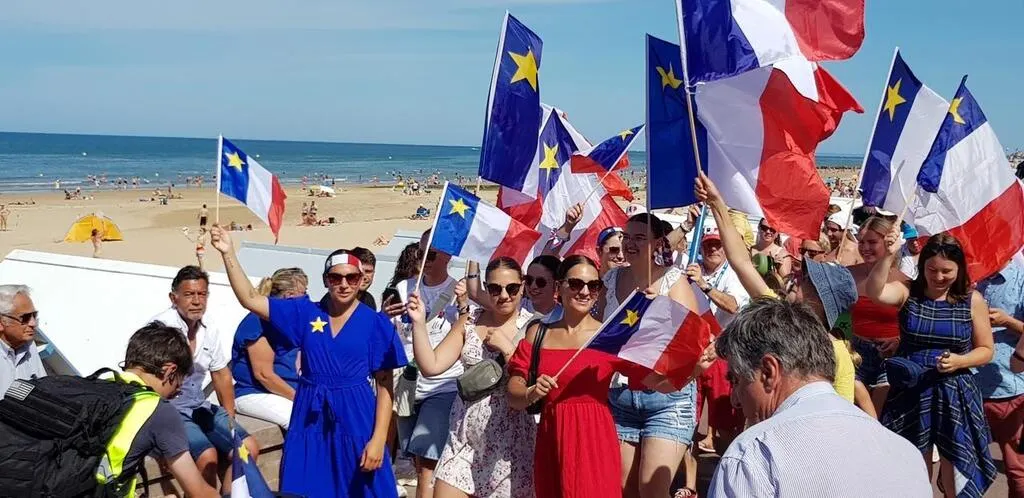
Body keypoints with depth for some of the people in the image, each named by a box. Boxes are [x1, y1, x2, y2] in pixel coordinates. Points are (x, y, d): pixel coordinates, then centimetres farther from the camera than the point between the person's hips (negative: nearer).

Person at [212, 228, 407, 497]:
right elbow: (250, 299, 3)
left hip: (354, 420, -3)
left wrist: (378, 439, -12)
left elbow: (385, 385, -5)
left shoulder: (376, 323, -3)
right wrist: (228, 253, -6)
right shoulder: (305, 312, 5)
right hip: (310, 420, 3)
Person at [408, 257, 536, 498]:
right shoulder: (469, 322, 5)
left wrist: (506, 347, -18)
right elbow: (431, 366, -1)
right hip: (465, 436, 3)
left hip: (509, 441, -3)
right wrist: (419, 322, -11)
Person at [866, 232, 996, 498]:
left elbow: (985, 350, 3)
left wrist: (959, 361, -16)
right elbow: (874, 292, -25)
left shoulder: (972, 300, -2)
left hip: (954, 395, 0)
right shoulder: (908, 292, -4)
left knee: (956, 476, 8)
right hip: (910, 392, 0)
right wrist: (889, 255, -36)